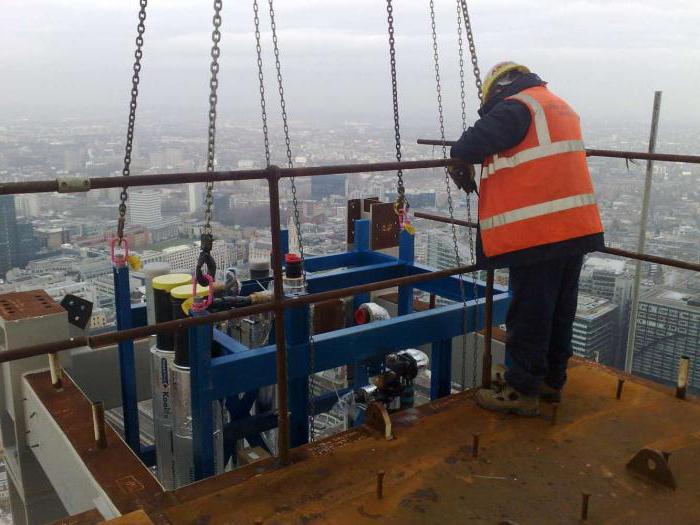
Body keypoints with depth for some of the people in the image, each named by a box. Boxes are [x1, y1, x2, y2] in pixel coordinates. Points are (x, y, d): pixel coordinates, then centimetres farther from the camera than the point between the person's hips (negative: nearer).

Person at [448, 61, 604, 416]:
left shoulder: (516, 107, -7)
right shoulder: (560, 107, 22)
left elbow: (473, 145, -20)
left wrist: (459, 165, 1)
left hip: (538, 232, -9)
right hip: (576, 227, 9)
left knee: (529, 314, -1)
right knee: (560, 310, 16)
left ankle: (523, 391, 8)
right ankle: (552, 380, 28)